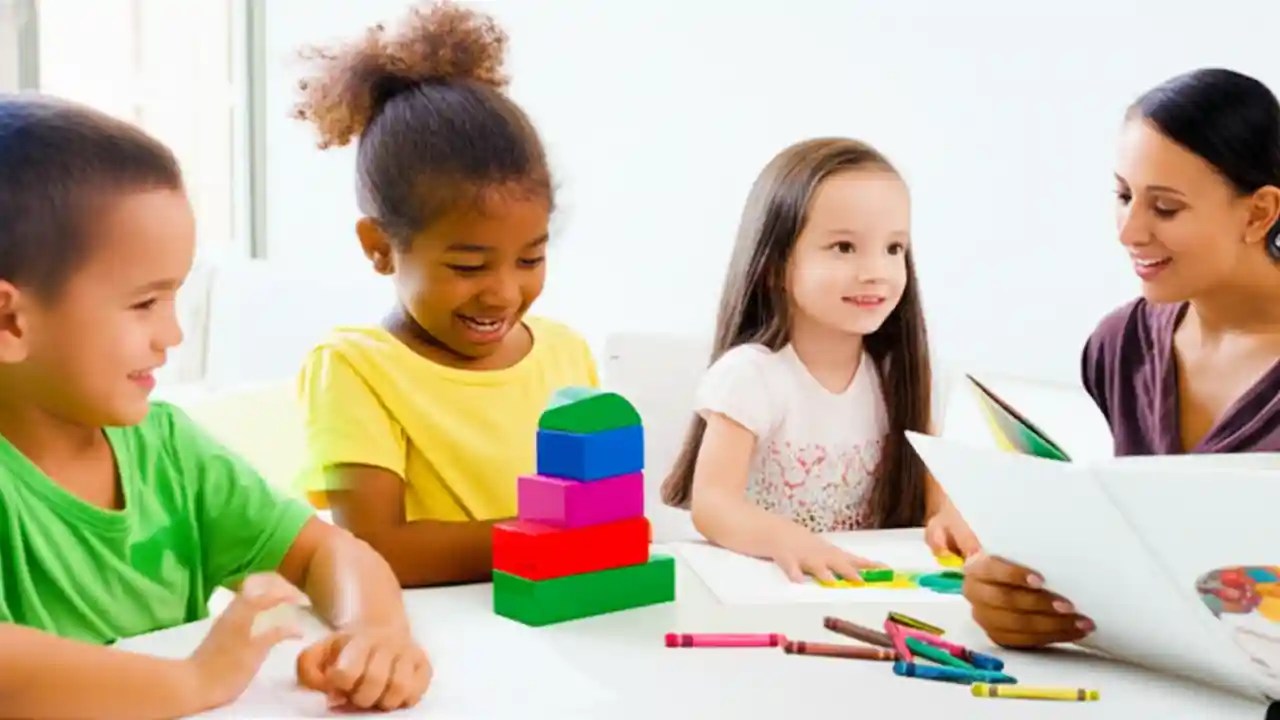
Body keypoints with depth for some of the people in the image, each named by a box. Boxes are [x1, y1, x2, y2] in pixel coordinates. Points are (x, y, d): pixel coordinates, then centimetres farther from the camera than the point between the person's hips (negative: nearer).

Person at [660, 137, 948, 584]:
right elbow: (711, 504, -21)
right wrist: (785, 539, -40)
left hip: (867, 579, 4)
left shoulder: (895, 374, 3)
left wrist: (952, 516, -15)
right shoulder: (750, 375, -13)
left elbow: (930, 480, 8)